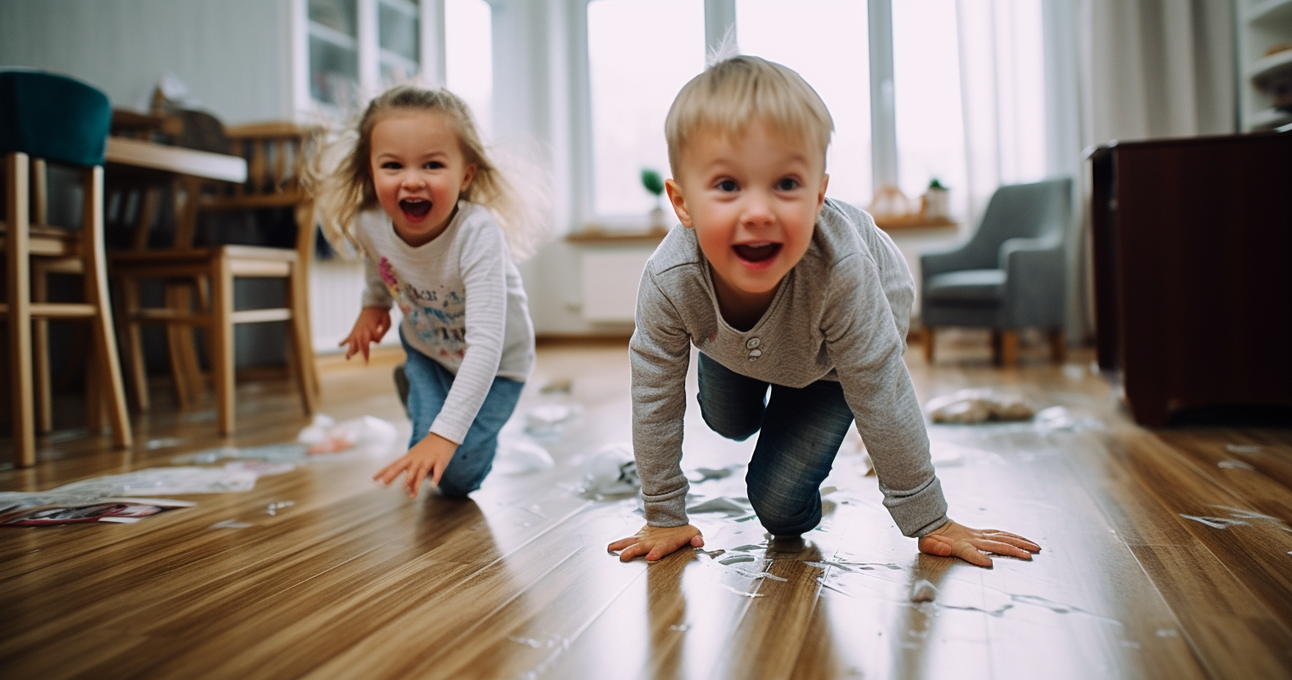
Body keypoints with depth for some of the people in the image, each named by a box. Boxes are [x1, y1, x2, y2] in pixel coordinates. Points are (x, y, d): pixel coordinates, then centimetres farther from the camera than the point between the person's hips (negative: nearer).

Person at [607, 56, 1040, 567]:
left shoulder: (839, 271, -45)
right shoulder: (668, 281, -40)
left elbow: (882, 396, -32)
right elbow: (654, 398, -24)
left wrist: (930, 522, -21)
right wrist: (664, 517, -15)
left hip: (824, 352, -2)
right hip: (730, 348, 3)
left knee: (779, 501, -11)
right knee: (728, 424, 30)